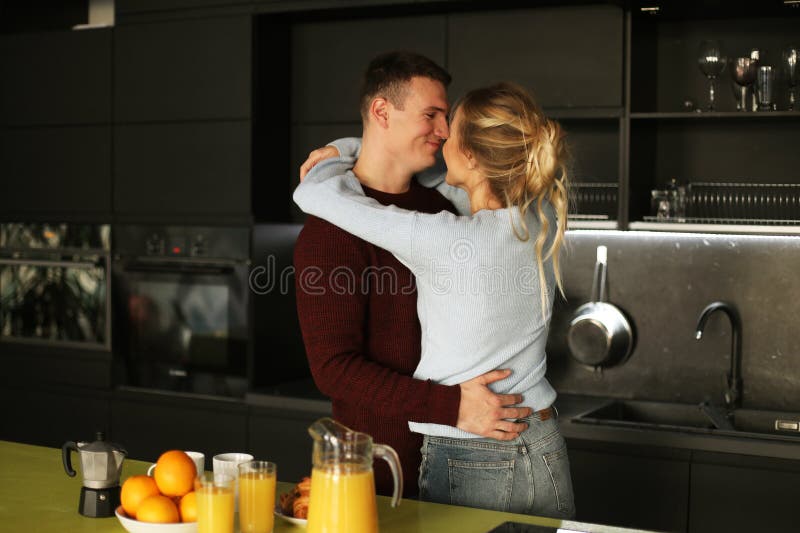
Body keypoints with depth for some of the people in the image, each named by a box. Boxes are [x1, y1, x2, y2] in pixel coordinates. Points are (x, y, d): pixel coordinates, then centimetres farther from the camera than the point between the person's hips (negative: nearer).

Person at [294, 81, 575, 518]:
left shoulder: (446, 241, -24)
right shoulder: (543, 219, -6)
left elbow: (312, 194, -17)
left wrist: (345, 153, 5)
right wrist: (363, 151, 14)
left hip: (468, 467, -6)